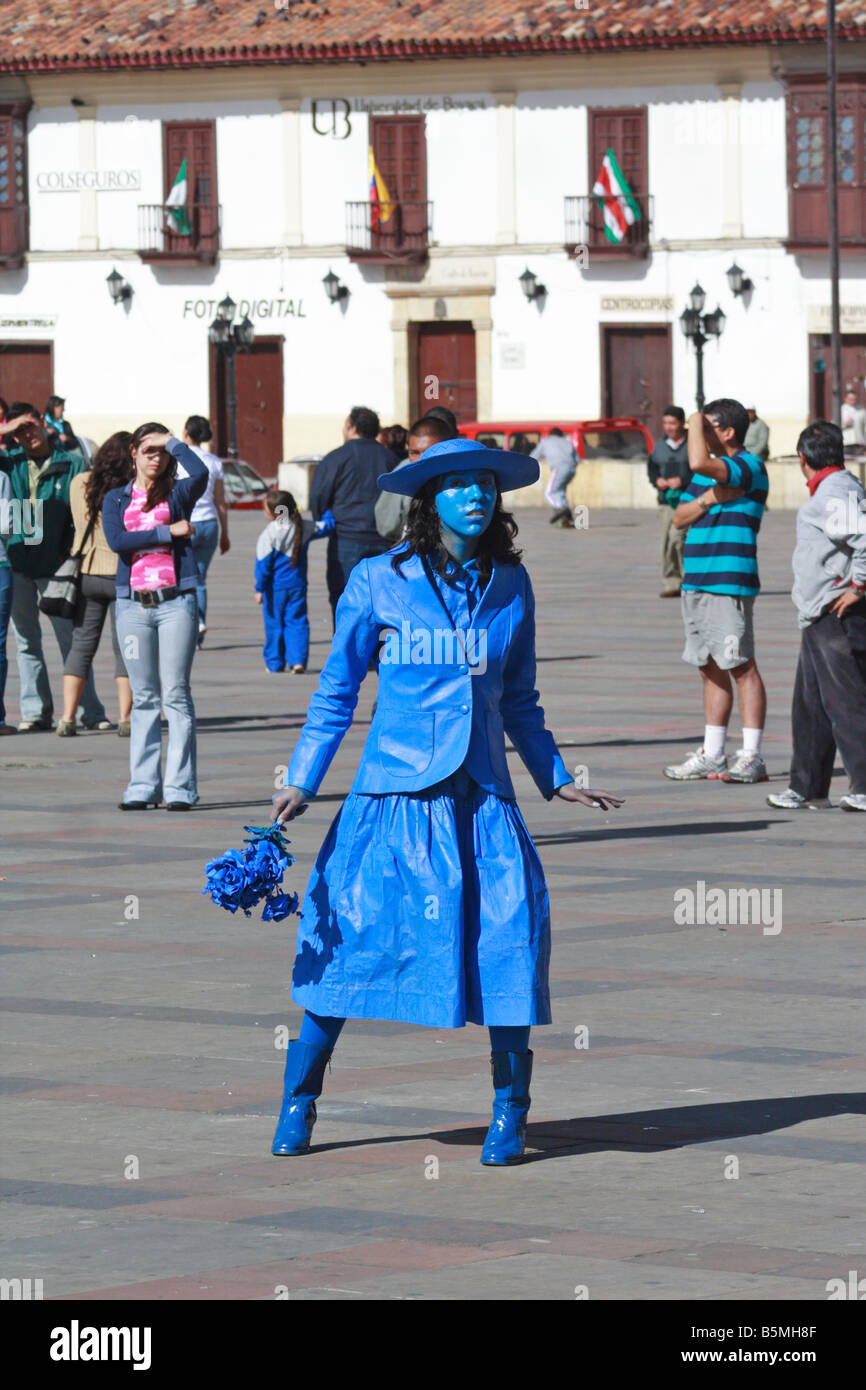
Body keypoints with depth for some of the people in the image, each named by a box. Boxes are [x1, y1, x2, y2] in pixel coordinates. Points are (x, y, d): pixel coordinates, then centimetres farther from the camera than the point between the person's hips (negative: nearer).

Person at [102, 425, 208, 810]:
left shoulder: (178, 493, 8)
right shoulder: (116, 499, 13)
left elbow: (200, 473, -15)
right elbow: (117, 540, -5)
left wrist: (172, 442, -4)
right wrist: (168, 532, -8)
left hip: (176, 601, -2)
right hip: (133, 604, 2)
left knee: (176, 695, -4)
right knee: (143, 697, 5)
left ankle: (180, 786, -2)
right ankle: (143, 786, 7)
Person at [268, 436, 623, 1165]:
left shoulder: (509, 586, 9)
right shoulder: (379, 582, 0)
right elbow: (336, 690, 6)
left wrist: (557, 779, 15)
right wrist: (301, 782, 1)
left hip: (483, 800, 2)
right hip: (395, 789, -2)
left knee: (511, 930, -11)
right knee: (350, 938, -4)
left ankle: (509, 1110, 4)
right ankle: (299, 1100, 14)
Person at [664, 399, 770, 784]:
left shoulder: (748, 467, -10)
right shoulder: (709, 471, 18)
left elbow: (699, 463, -27)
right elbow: (679, 517, 14)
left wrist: (696, 423, -10)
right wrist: (706, 500, -6)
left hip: (730, 584, -9)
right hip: (696, 581, 9)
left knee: (741, 667, -7)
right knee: (711, 668, 12)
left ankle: (752, 758, -8)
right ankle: (711, 756, 16)